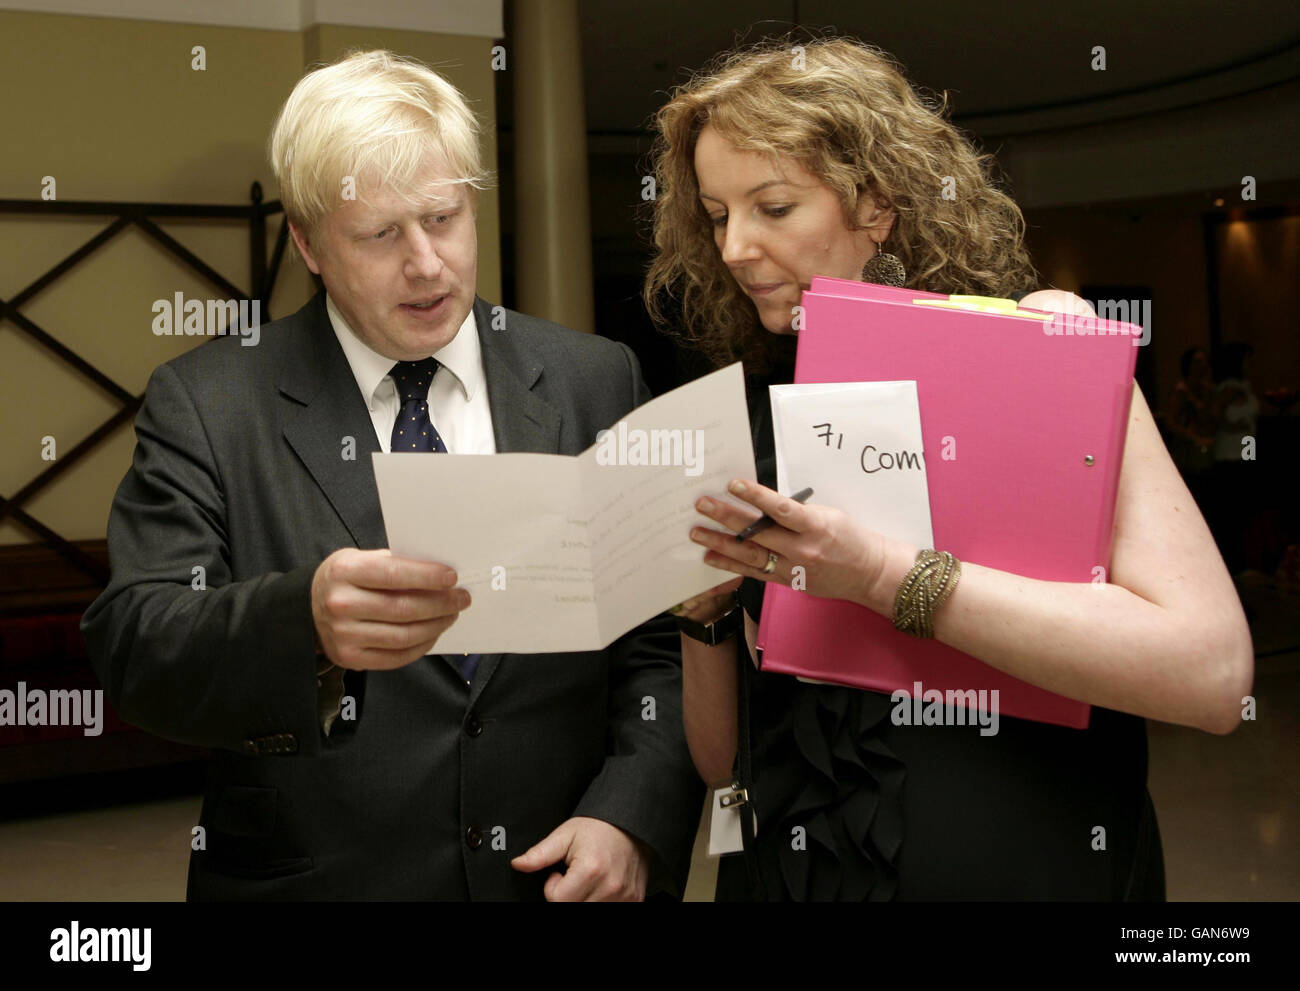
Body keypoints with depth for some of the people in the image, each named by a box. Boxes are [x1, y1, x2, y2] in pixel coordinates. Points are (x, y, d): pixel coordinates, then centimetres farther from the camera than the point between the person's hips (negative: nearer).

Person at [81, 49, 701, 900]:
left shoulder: (598, 383, -2)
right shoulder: (205, 407, -6)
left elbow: (665, 638, -2)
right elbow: (133, 649, -16)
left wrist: (632, 818, -18)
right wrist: (302, 621, -36)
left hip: (563, 876, 2)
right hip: (312, 878, -1)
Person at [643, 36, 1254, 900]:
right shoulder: (755, 413, 2)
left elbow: (1212, 670, -19)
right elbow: (725, 761, 6)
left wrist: (882, 577, -23)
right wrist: (704, 611, -12)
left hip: (1027, 864, -3)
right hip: (790, 868, 4)